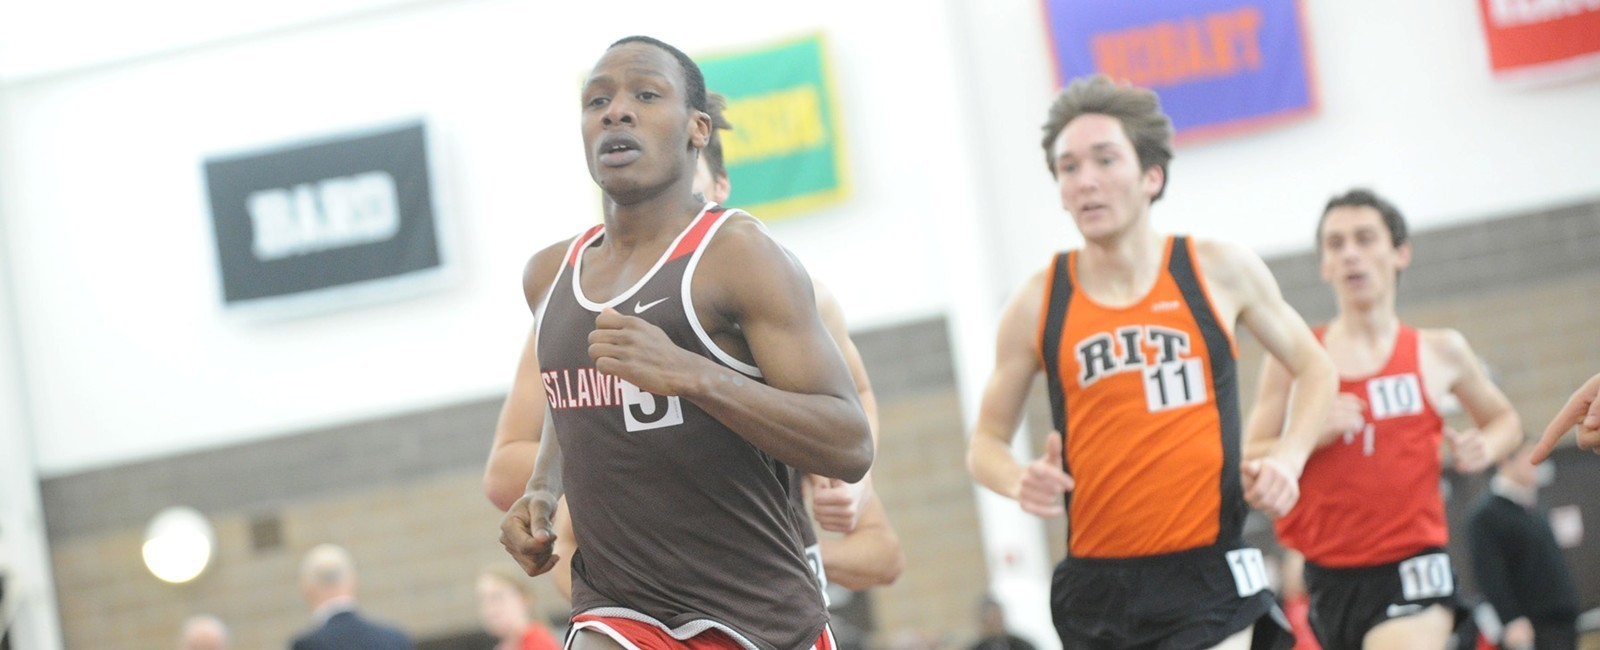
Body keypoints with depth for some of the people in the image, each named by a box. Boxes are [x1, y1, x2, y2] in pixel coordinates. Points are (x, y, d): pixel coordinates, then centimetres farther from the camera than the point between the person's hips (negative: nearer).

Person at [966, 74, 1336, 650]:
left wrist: (1287, 460, -1)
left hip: (1208, 575, -2)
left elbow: (1314, 367, 16)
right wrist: (1021, 483, -11)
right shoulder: (1038, 305, 2)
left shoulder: (1220, 272, 1)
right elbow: (986, 442, 12)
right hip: (1096, 583, 3)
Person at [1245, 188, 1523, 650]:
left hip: (1411, 565, -2)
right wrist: (1312, 436, -16)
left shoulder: (1439, 352, 6)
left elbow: (1503, 419, 22)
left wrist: (1485, 447, 0)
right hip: (1328, 573, 2)